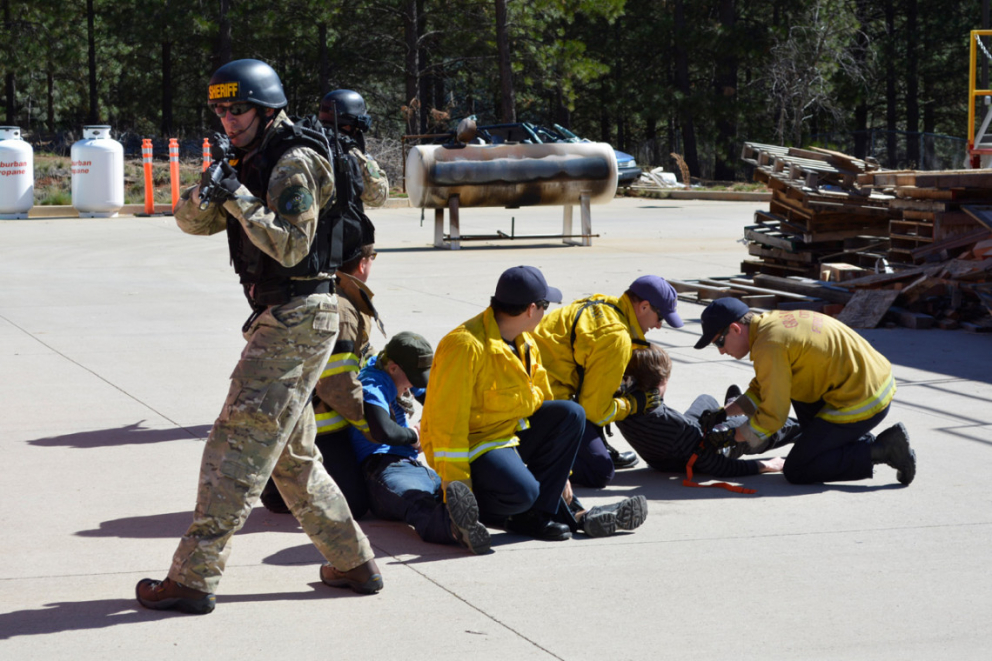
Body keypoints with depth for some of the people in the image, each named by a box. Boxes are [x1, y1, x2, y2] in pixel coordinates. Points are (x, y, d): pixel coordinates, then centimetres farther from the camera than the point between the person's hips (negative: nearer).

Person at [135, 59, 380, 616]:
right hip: (280, 320, 10)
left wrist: (240, 199, -23)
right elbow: (193, 223, 10)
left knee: (239, 445, -11)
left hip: (297, 321, -10)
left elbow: (292, 247, -20)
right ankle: (354, 563, 22)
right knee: (292, 455, 16)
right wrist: (206, 193, -11)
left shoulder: (295, 164, -12)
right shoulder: (250, 164, 16)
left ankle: (194, 578, -10)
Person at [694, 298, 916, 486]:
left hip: (860, 404, -9)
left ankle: (882, 450, -6)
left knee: (796, 471, -1)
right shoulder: (774, 320, 11)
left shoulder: (769, 346, -18)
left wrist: (733, 438, -1)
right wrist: (725, 413, 14)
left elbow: (773, 416, -14)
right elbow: (763, 388, 23)